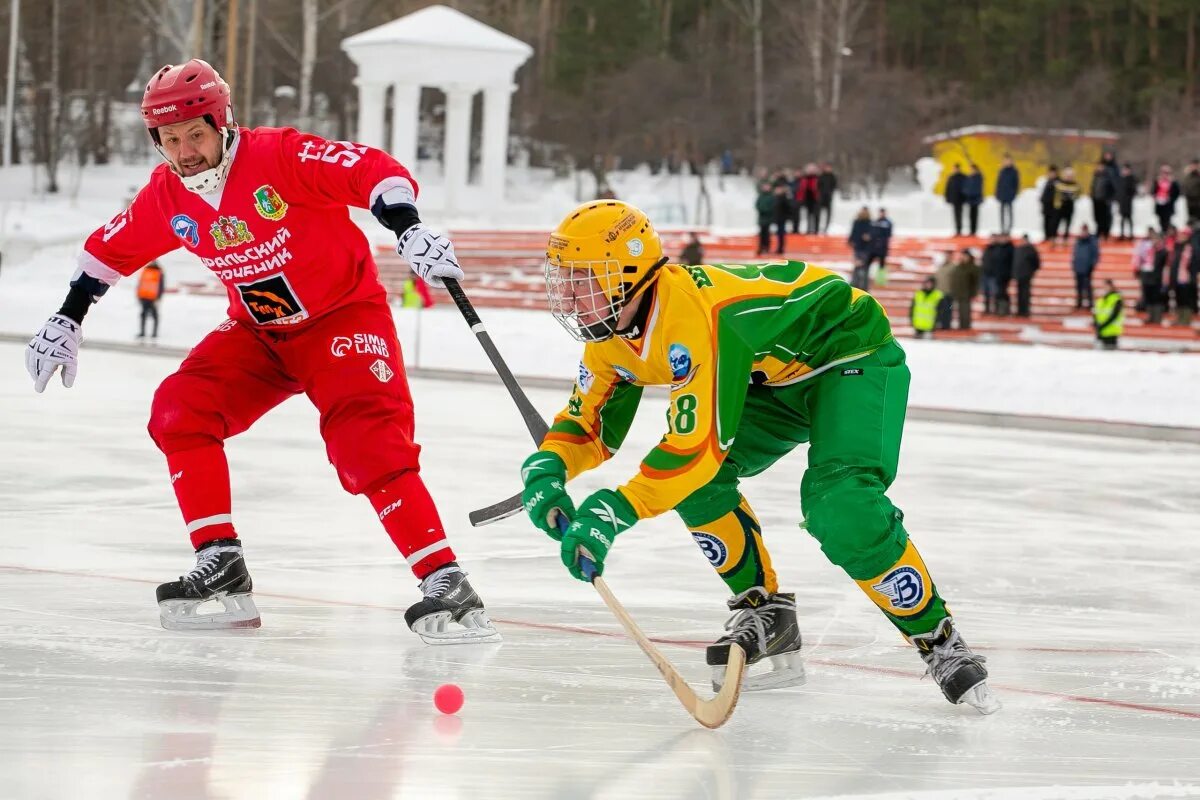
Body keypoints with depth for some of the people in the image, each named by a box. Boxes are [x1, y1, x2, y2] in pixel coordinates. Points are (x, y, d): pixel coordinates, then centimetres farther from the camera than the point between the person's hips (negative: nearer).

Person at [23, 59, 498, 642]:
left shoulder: (281, 156, -23)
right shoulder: (166, 196, -4)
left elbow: (376, 173, -29)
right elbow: (110, 250, 13)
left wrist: (409, 229, -45)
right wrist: (67, 320, 15)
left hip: (345, 315, -6)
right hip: (258, 332, 6)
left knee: (369, 447, -24)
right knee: (179, 411, -13)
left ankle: (446, 586, -22)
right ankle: (220, 568, -7)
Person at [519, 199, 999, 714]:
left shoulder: (694, 315, -36)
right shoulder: (610, 334, -7)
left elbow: (699, 445, -39)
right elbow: (589, 423, 4)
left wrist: (615, 511, -43)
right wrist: (547, 467, -19)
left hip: (853, 355, -9)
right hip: (773, 374, 9)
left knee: (843, 509, -27)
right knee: (694, 482, -11)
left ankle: (940, 642, -14)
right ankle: (765, 613, 3)